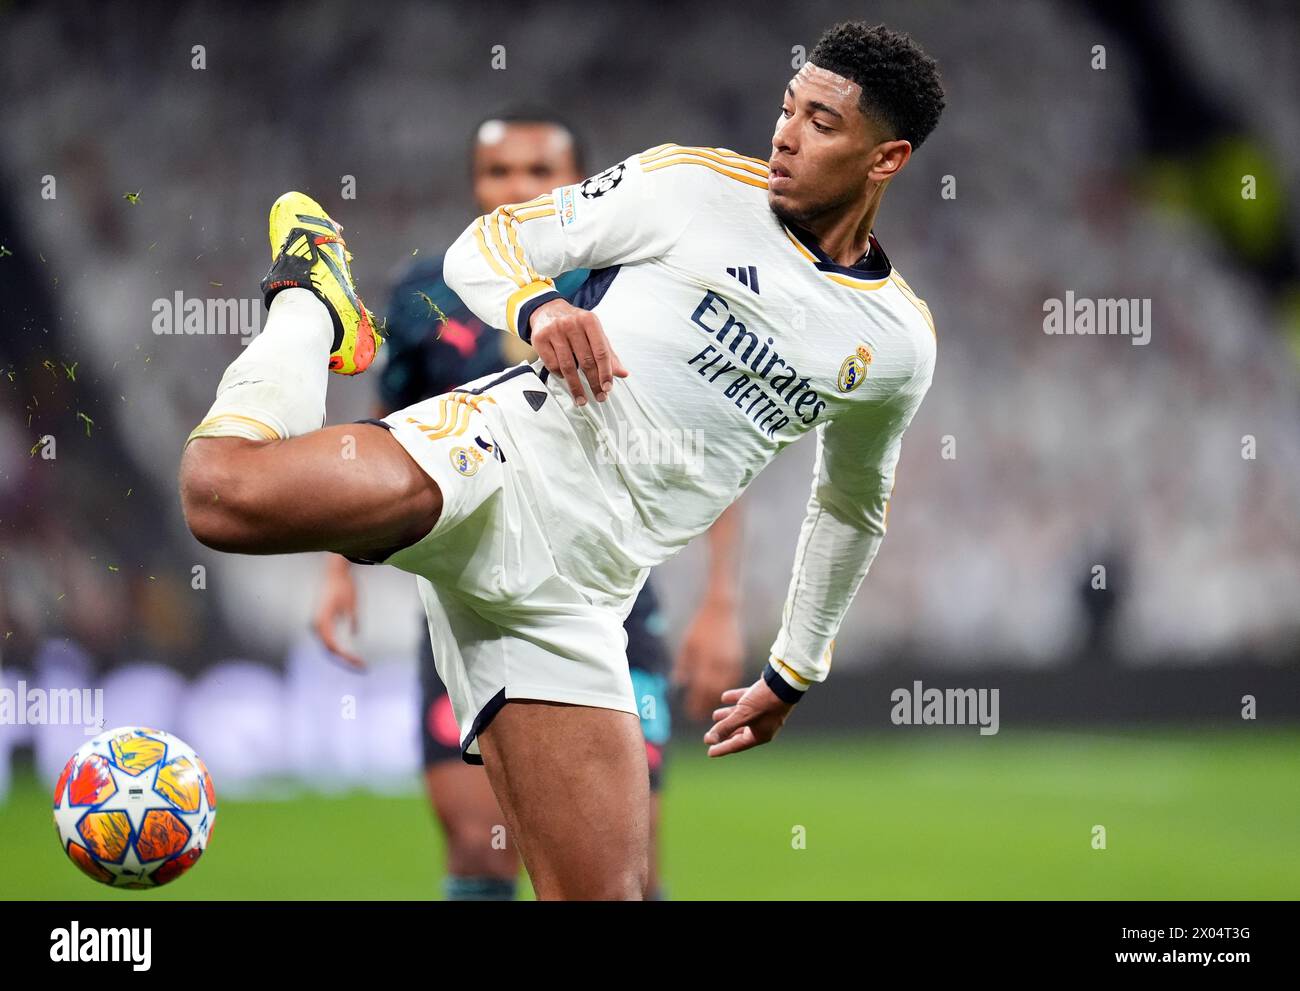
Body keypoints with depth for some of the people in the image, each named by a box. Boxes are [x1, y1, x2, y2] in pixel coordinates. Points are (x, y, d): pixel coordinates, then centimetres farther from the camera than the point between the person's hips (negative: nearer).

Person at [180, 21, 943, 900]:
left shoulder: (898, 346, 15)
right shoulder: (697, 185, 5)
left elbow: (853, 504, 33)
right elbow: (485, 245, 8)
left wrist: (794, 674, 35)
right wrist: (540, 308, -14)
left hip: (571, 597, 3)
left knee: (607, 892, -10)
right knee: (227, 491, -27)